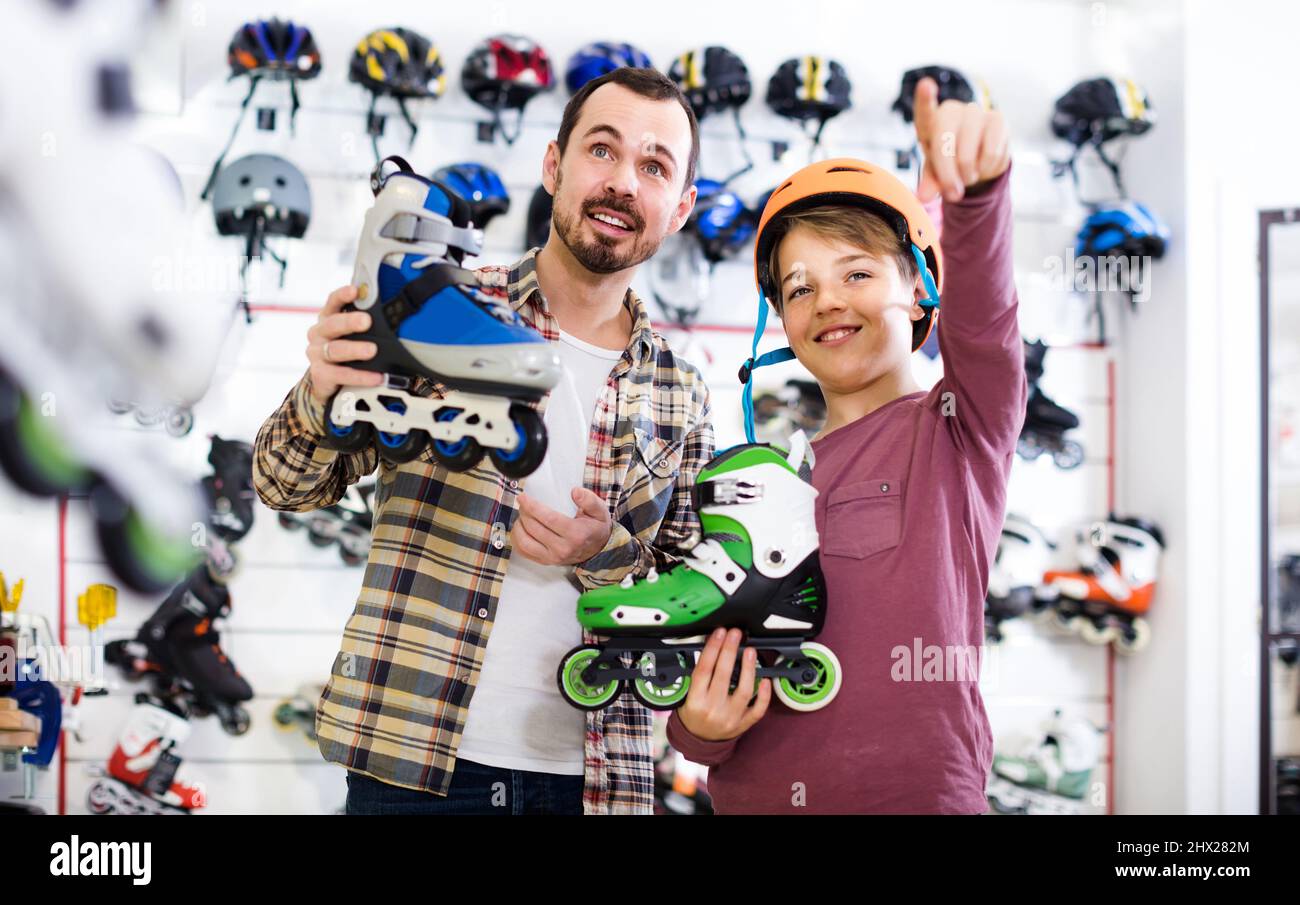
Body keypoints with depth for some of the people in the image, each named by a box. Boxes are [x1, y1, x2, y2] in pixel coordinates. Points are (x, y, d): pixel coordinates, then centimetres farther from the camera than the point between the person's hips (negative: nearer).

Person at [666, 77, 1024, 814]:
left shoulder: (963, 428, 0)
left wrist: (977, 184, -40)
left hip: (919, 791, -4)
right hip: (755, 794, 4)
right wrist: (702, 729, -7)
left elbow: (983, 321, -21)